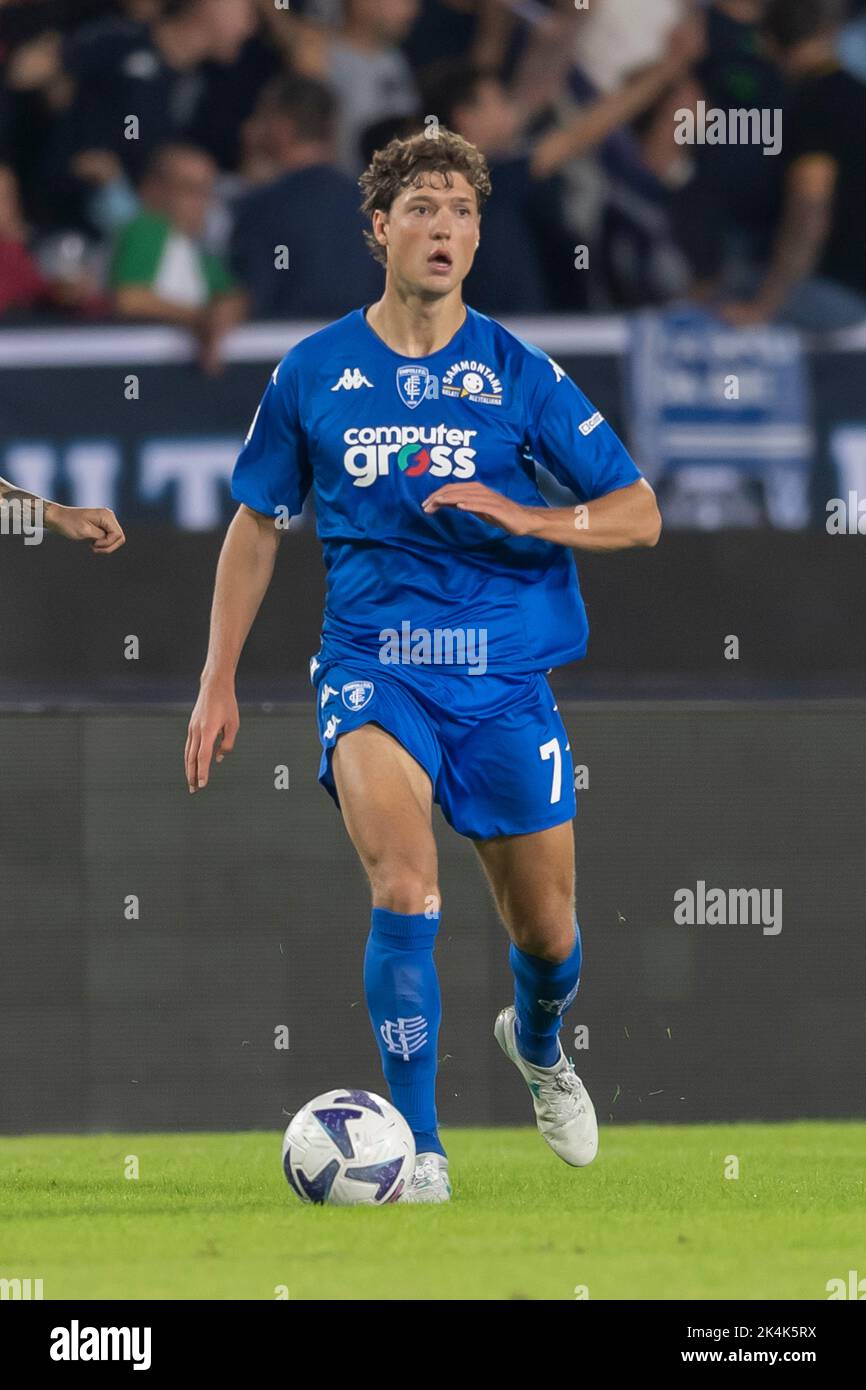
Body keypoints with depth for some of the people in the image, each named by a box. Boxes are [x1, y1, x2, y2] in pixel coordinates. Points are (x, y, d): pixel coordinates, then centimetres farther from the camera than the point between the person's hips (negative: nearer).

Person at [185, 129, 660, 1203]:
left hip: (507, 675, 1)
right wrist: (219, 683, 11)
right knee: (406, 890, -25)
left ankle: (536, 1044, 45)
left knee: (545, 933, 9)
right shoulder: (313, 373, 3)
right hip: (373, 669, -1)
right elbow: (257, 524, 14)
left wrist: (520, 515, -16)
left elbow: (639, 514, 2)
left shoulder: (519, 375, 0)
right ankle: (417, 1148, -19)